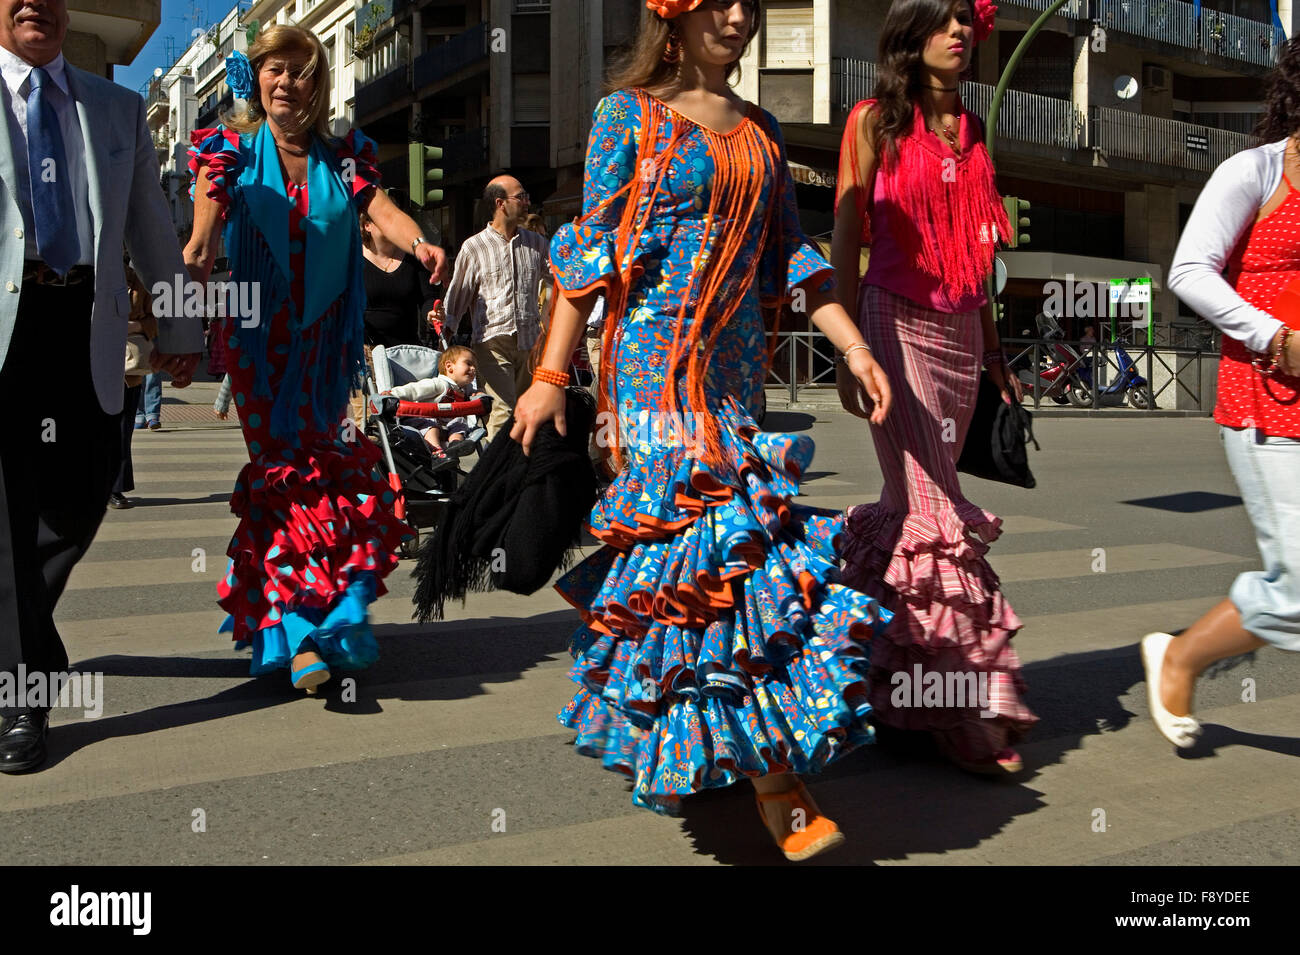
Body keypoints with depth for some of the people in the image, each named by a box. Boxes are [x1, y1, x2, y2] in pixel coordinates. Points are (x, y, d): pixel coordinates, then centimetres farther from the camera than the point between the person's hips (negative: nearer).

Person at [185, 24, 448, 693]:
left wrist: (418, 242, -34)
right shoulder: (233, 149, 3)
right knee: (286, 468, -9)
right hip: (260, 331, -2)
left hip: (325, 336, 3)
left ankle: (280, 607, 28)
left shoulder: (342, 157, 7)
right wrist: (199, 247, -41)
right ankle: (303, 635, -10)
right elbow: (211, 200, -17)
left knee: (313, 460, 8)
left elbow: (381, 208, -11)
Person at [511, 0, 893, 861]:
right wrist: (551, 377, -7)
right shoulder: (628, 113, 2)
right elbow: (593, 249, -2)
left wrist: (855, 347, 4)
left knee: (676, 549, 6)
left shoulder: (759, 129, 18)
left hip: (737, 363, 6)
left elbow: (789, 252, 14)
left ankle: (634, 728, 24)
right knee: (723, 531, -14)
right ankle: (777, 786, -10)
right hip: (656, 359, -6)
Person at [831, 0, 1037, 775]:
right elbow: (846, 238, -3)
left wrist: (994, 347, 18)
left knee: (915, 503, 6)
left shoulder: (972, 130, 17)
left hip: (960, 332, 6)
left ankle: (886, 676, 19)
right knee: (931, 512, -8)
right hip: (898, 322, -5)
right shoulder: (876, 121, 1)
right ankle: (966, 707, -4)